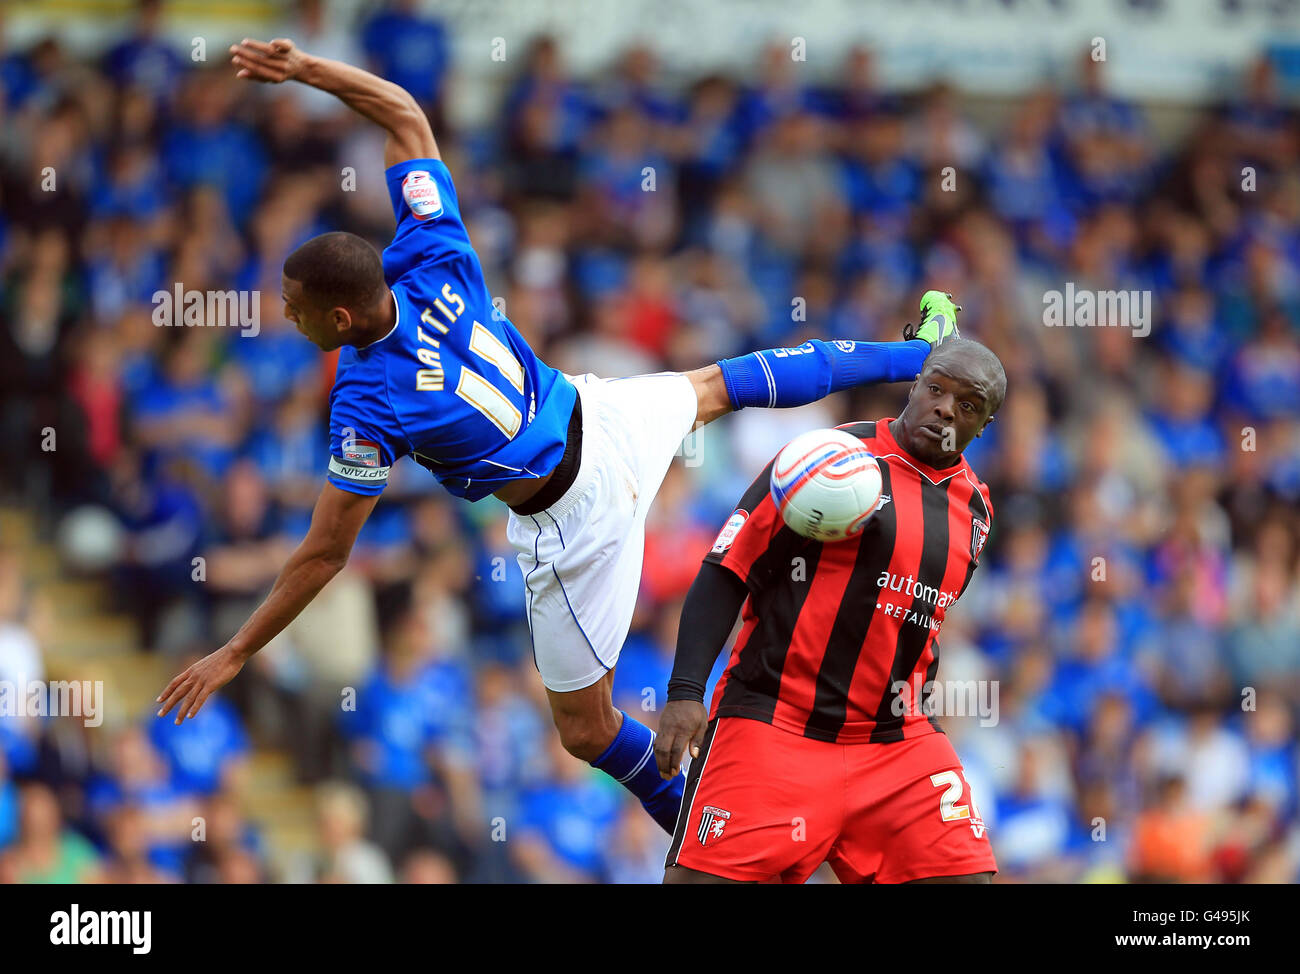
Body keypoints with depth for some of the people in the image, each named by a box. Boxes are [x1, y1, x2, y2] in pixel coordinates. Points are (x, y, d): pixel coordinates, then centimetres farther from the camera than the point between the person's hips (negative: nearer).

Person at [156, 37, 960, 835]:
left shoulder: (366, 406, -31)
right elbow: (406, 114, -7)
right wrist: (304, 69, -13)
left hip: (576, 517, -7)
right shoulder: (433, 261, -18)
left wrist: (236, 655, -14)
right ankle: (919, 354, 54)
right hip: (603, 416, 7)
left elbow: (326, 553, -23)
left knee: (585, 724, 11)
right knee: (716, 387, 37)